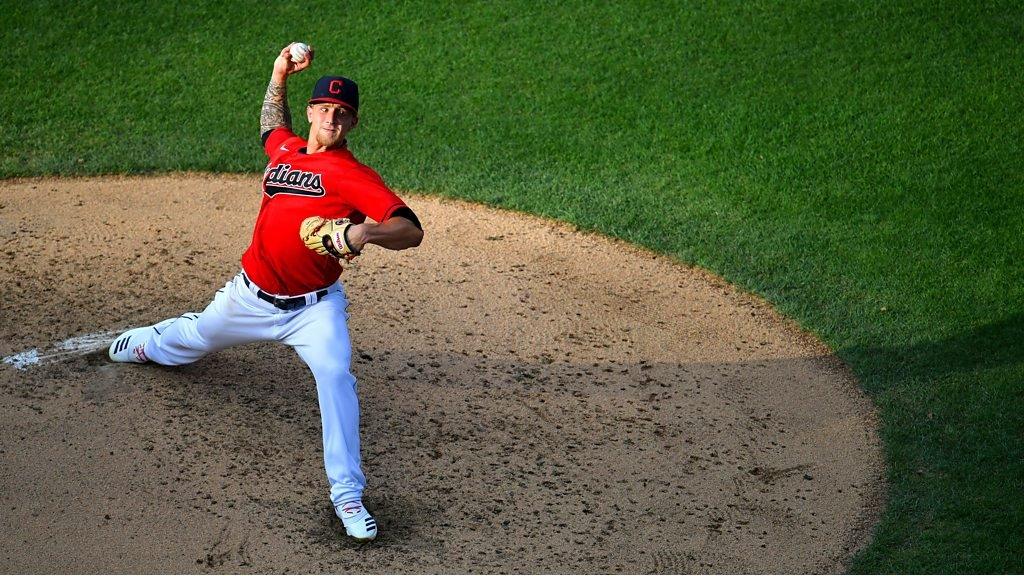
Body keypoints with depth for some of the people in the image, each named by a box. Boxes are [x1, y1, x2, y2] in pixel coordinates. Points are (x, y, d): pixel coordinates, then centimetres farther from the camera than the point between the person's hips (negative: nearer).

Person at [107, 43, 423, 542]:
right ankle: (149, 342, 66)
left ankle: (346, 492, -26)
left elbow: (412, 231, -29)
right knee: (196, 336, 29)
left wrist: (364, 232, -47)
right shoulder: (284, 150, 1)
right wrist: (279, 76, 15)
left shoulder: (353, 176, -18)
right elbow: (271, 126, 29)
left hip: (314, 307, -6)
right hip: (251, 294, 6)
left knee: (335, 374, -29)